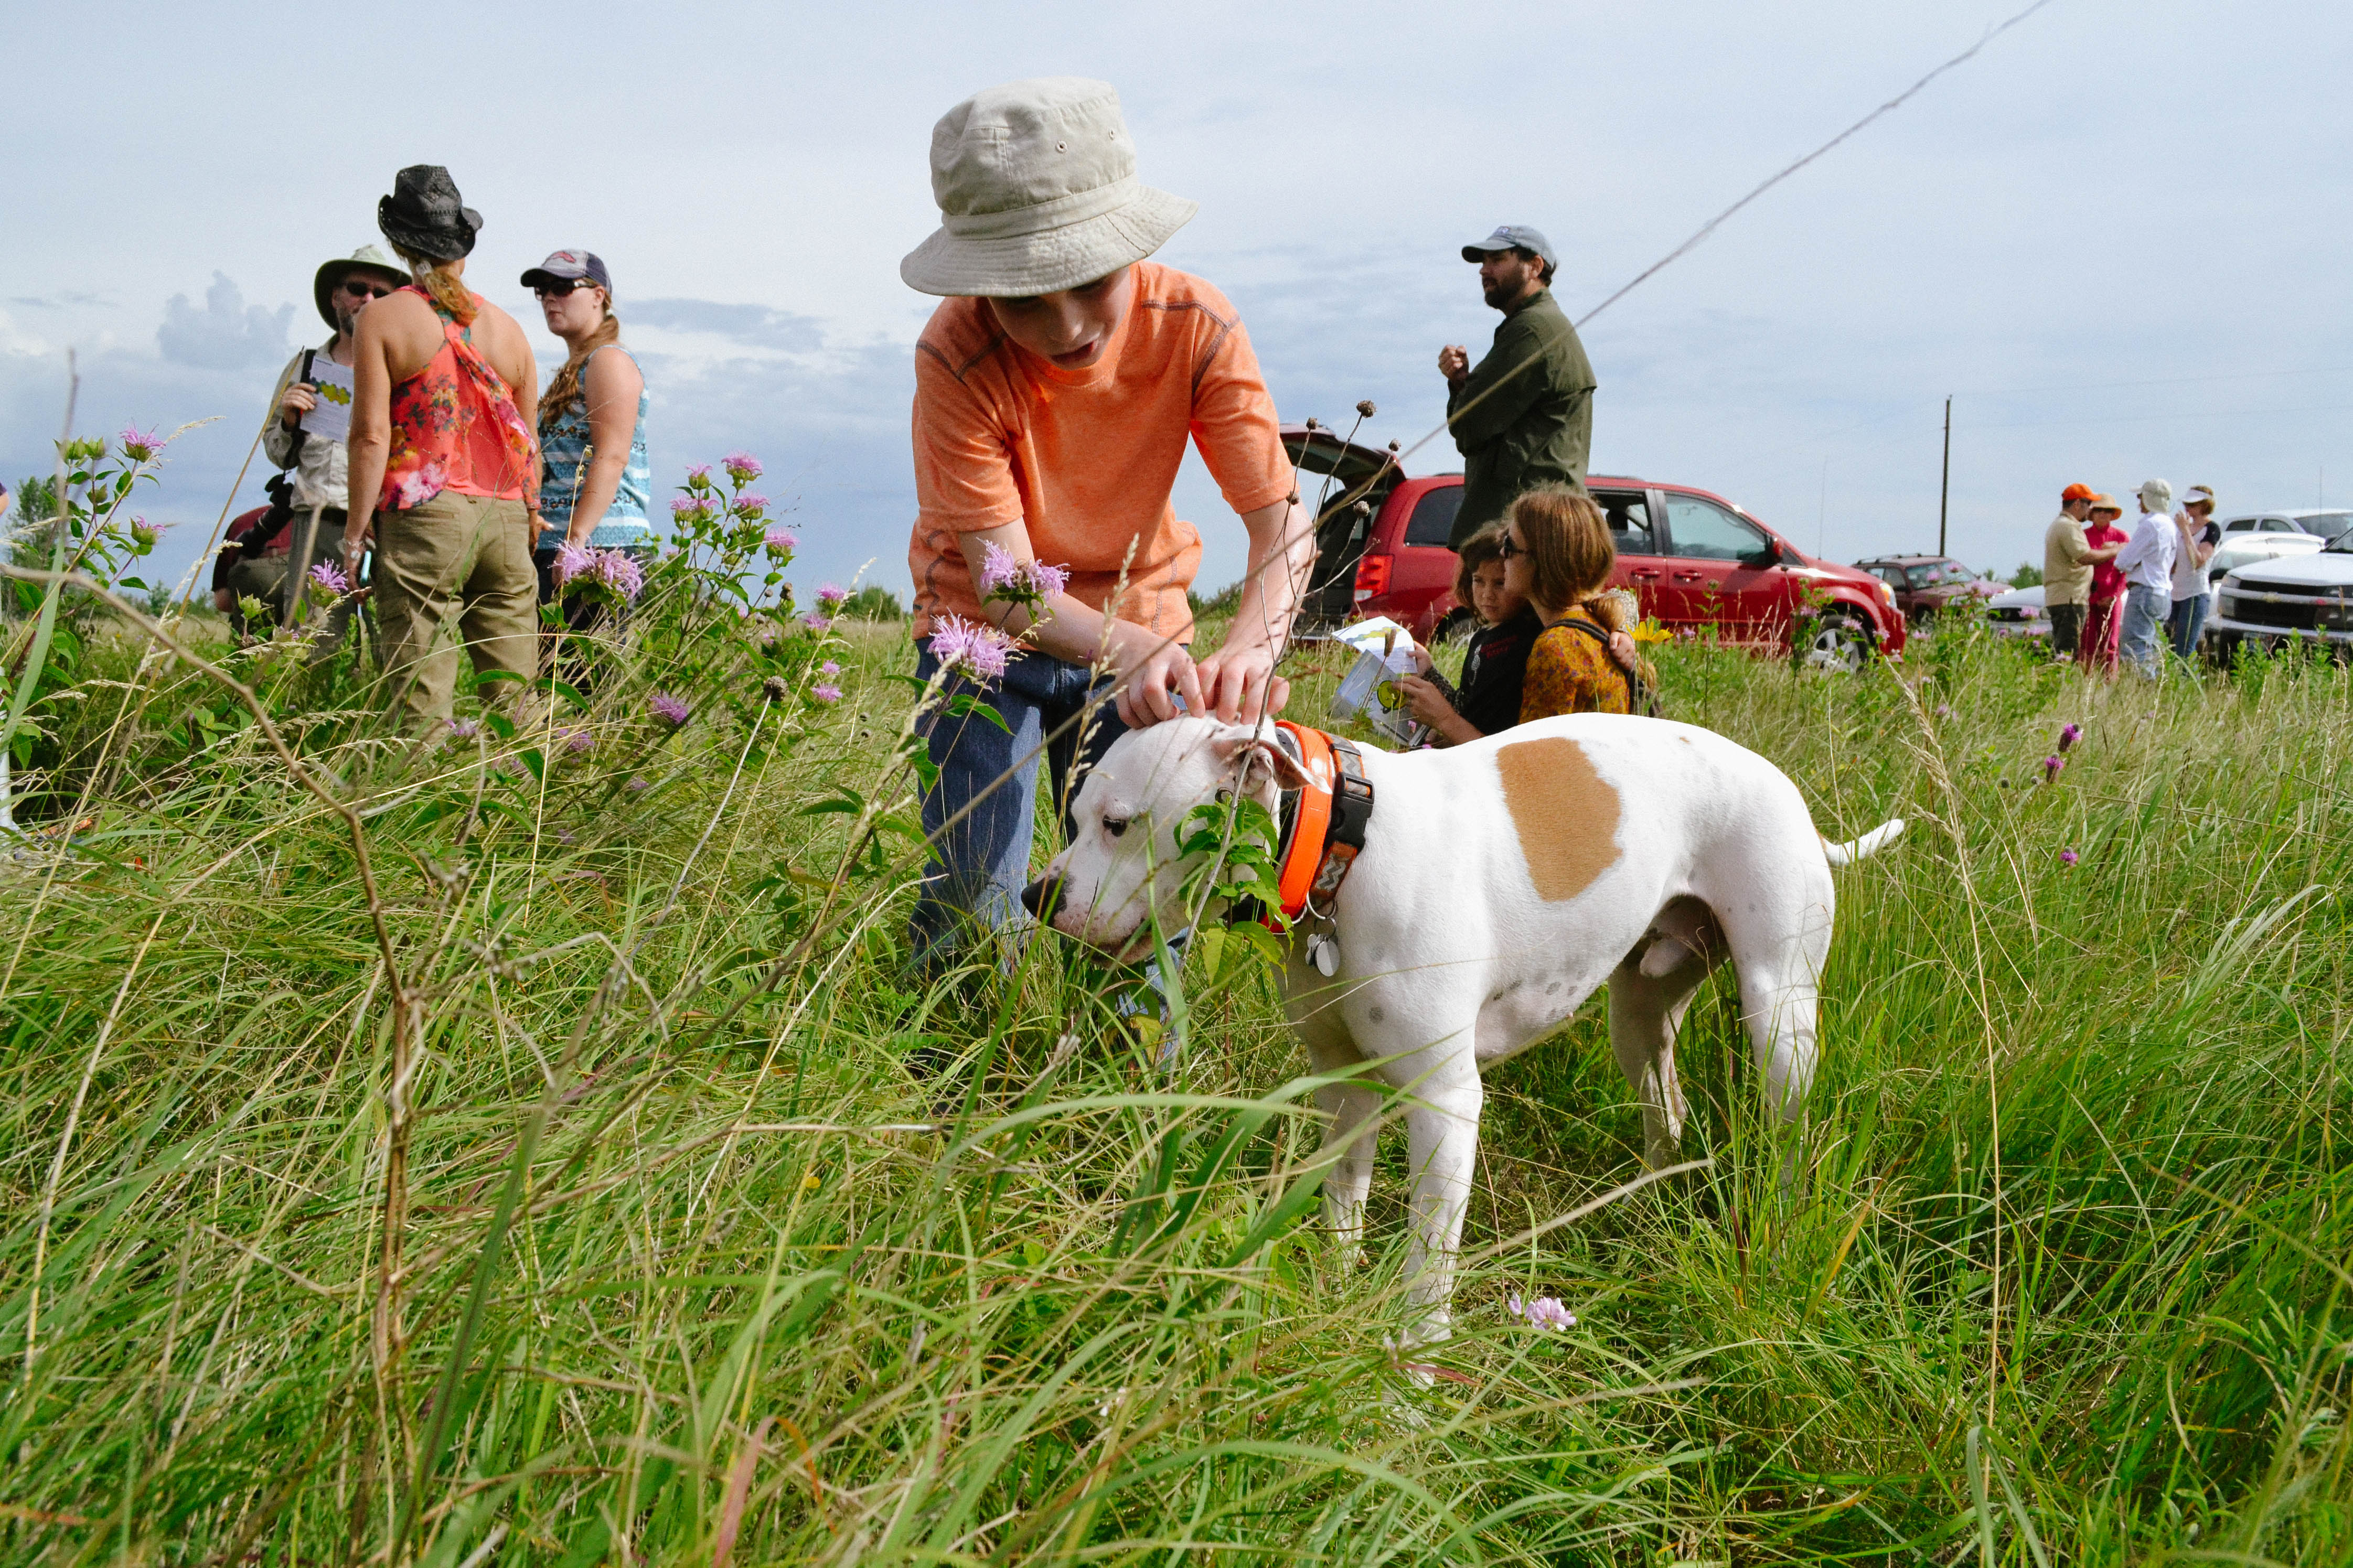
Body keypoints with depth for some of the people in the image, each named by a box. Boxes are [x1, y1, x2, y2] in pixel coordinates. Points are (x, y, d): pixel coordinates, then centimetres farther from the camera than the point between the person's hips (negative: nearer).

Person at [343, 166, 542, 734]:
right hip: (506, 517, 4)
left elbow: (371, 435, -7)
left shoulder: (383, 317, -1)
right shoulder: (506, 327, 11)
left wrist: (356, 527, -1)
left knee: (423, 696, -4)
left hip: (424, 517, -4)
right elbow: (529, 441, 13)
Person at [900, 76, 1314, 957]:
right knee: (975, 901, -9)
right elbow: (1004, 581, -31)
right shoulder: (958, 356, -28)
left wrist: (1251, 648, -46)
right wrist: (1126, 651, -50)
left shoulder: (1196, 327, -22)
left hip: (1140, 614, 2)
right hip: (987, 627, -2)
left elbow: (1283, 523, -25)